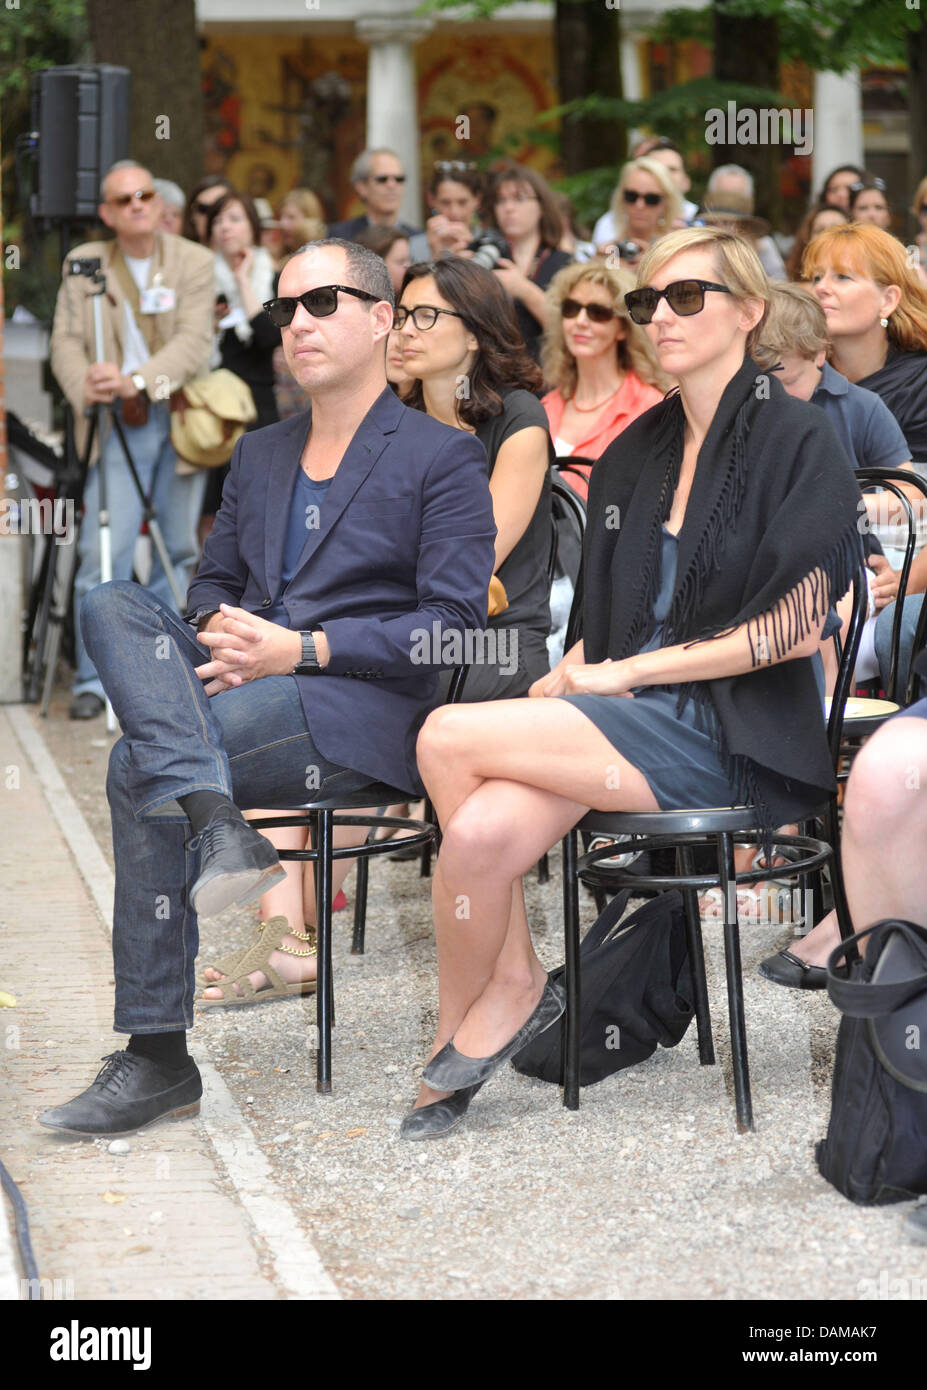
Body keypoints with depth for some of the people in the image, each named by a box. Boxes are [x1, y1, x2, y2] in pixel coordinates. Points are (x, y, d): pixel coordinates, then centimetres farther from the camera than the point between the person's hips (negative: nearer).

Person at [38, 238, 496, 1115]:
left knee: (137, 768, -27)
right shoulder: (260, 454, 26)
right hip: (247, 682, 7)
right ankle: (216, 833, -38)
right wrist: (217, 631, -3)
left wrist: (301, 649, -16)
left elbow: (452, 626, -6)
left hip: (362, 708, -7)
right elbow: (214, 580, 24)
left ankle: (156, 1059, -24)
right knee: (113, 606, -23)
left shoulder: (443, 458, 4)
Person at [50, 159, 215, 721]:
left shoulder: (195, 262, 1)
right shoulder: (83, 263, 5)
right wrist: (85, 387, -24)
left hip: (180, 419, 1)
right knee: (103, 553, -11)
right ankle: (95, 679, -7)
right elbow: (66, 341, -2)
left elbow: (193, 344, -11)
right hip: (116, 427, -1)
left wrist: (136, 380, -28)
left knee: (179, 550, 7)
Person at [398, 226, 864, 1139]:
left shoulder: (798, 441, -2)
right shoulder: (632, 456, 19)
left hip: (734, 734, -5)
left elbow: (796, 626, -11)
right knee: (481, 831, -28)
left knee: (450, 738, -21)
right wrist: (574, 669, -2)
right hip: (623, 718, 6)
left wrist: (629, 672, -10)